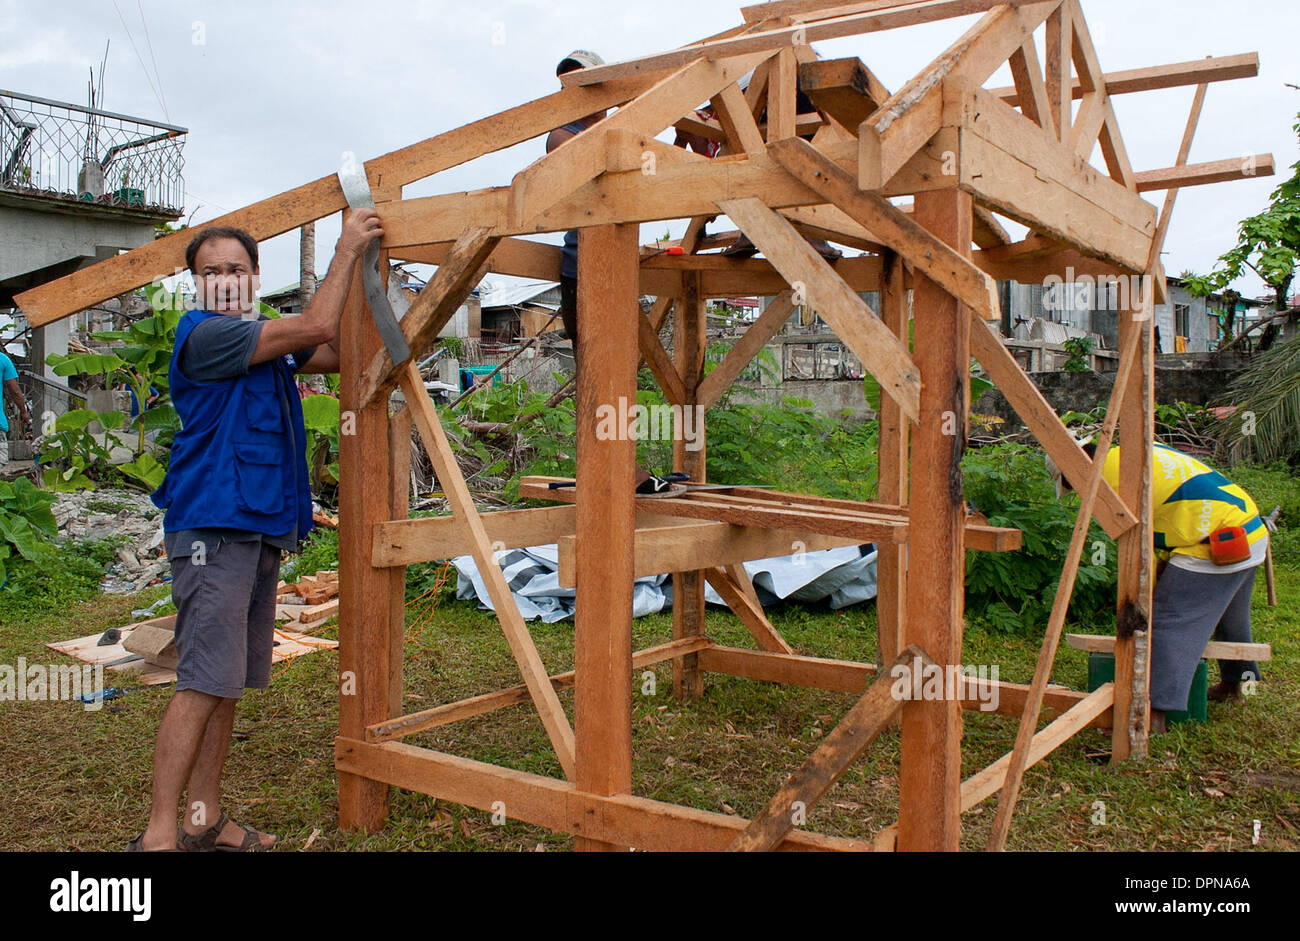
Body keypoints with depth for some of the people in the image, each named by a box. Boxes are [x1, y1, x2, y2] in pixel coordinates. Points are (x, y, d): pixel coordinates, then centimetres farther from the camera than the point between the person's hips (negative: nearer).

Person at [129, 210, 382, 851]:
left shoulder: (265, 341, 20)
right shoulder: (205, 335, -8)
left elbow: (334, 353, 20)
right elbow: (315, 328, -13)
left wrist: (356, 263, 15)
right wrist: (347, 248, -4)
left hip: (260, 528, 9)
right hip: (213, 527, -9)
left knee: (229, 682, 10)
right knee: (204, 683, -12)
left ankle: (204, 820, 17)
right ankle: (159, 833, -5)